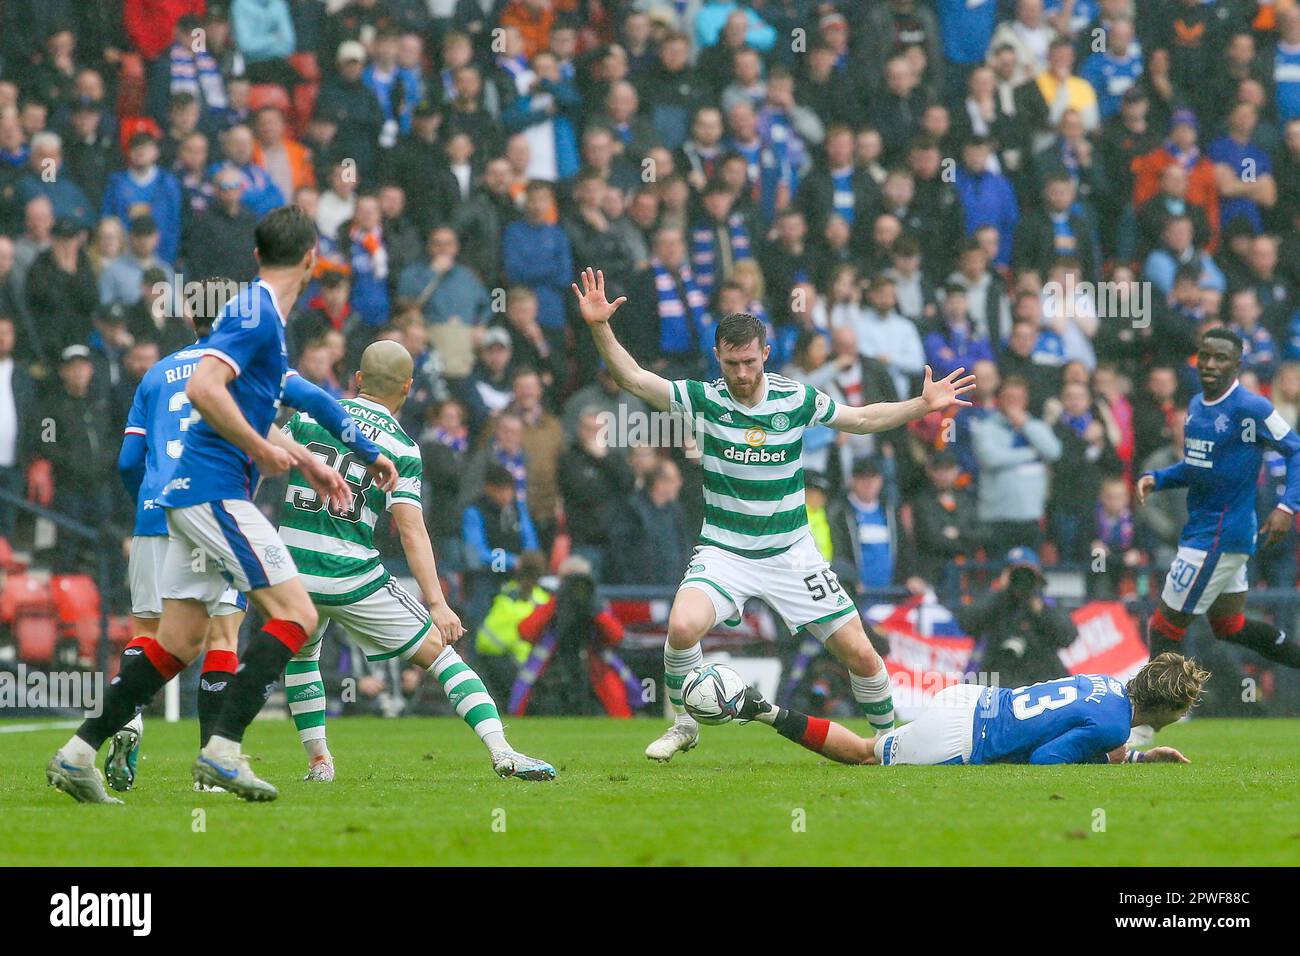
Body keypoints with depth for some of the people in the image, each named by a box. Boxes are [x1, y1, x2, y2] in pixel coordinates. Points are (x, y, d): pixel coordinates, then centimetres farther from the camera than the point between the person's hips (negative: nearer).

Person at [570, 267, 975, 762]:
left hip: (791, 553, 1)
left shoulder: (796, 399, -5)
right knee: (682, 626, -27)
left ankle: (890, 735, 24)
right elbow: (631, 377, -11)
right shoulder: (705, 399, -7)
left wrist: (923, 405, -1)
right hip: (723, 551, -1)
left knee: (859, 653, -3)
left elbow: (861, 418, 10)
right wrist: (599, 327, -24)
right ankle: (683, 724, -2)